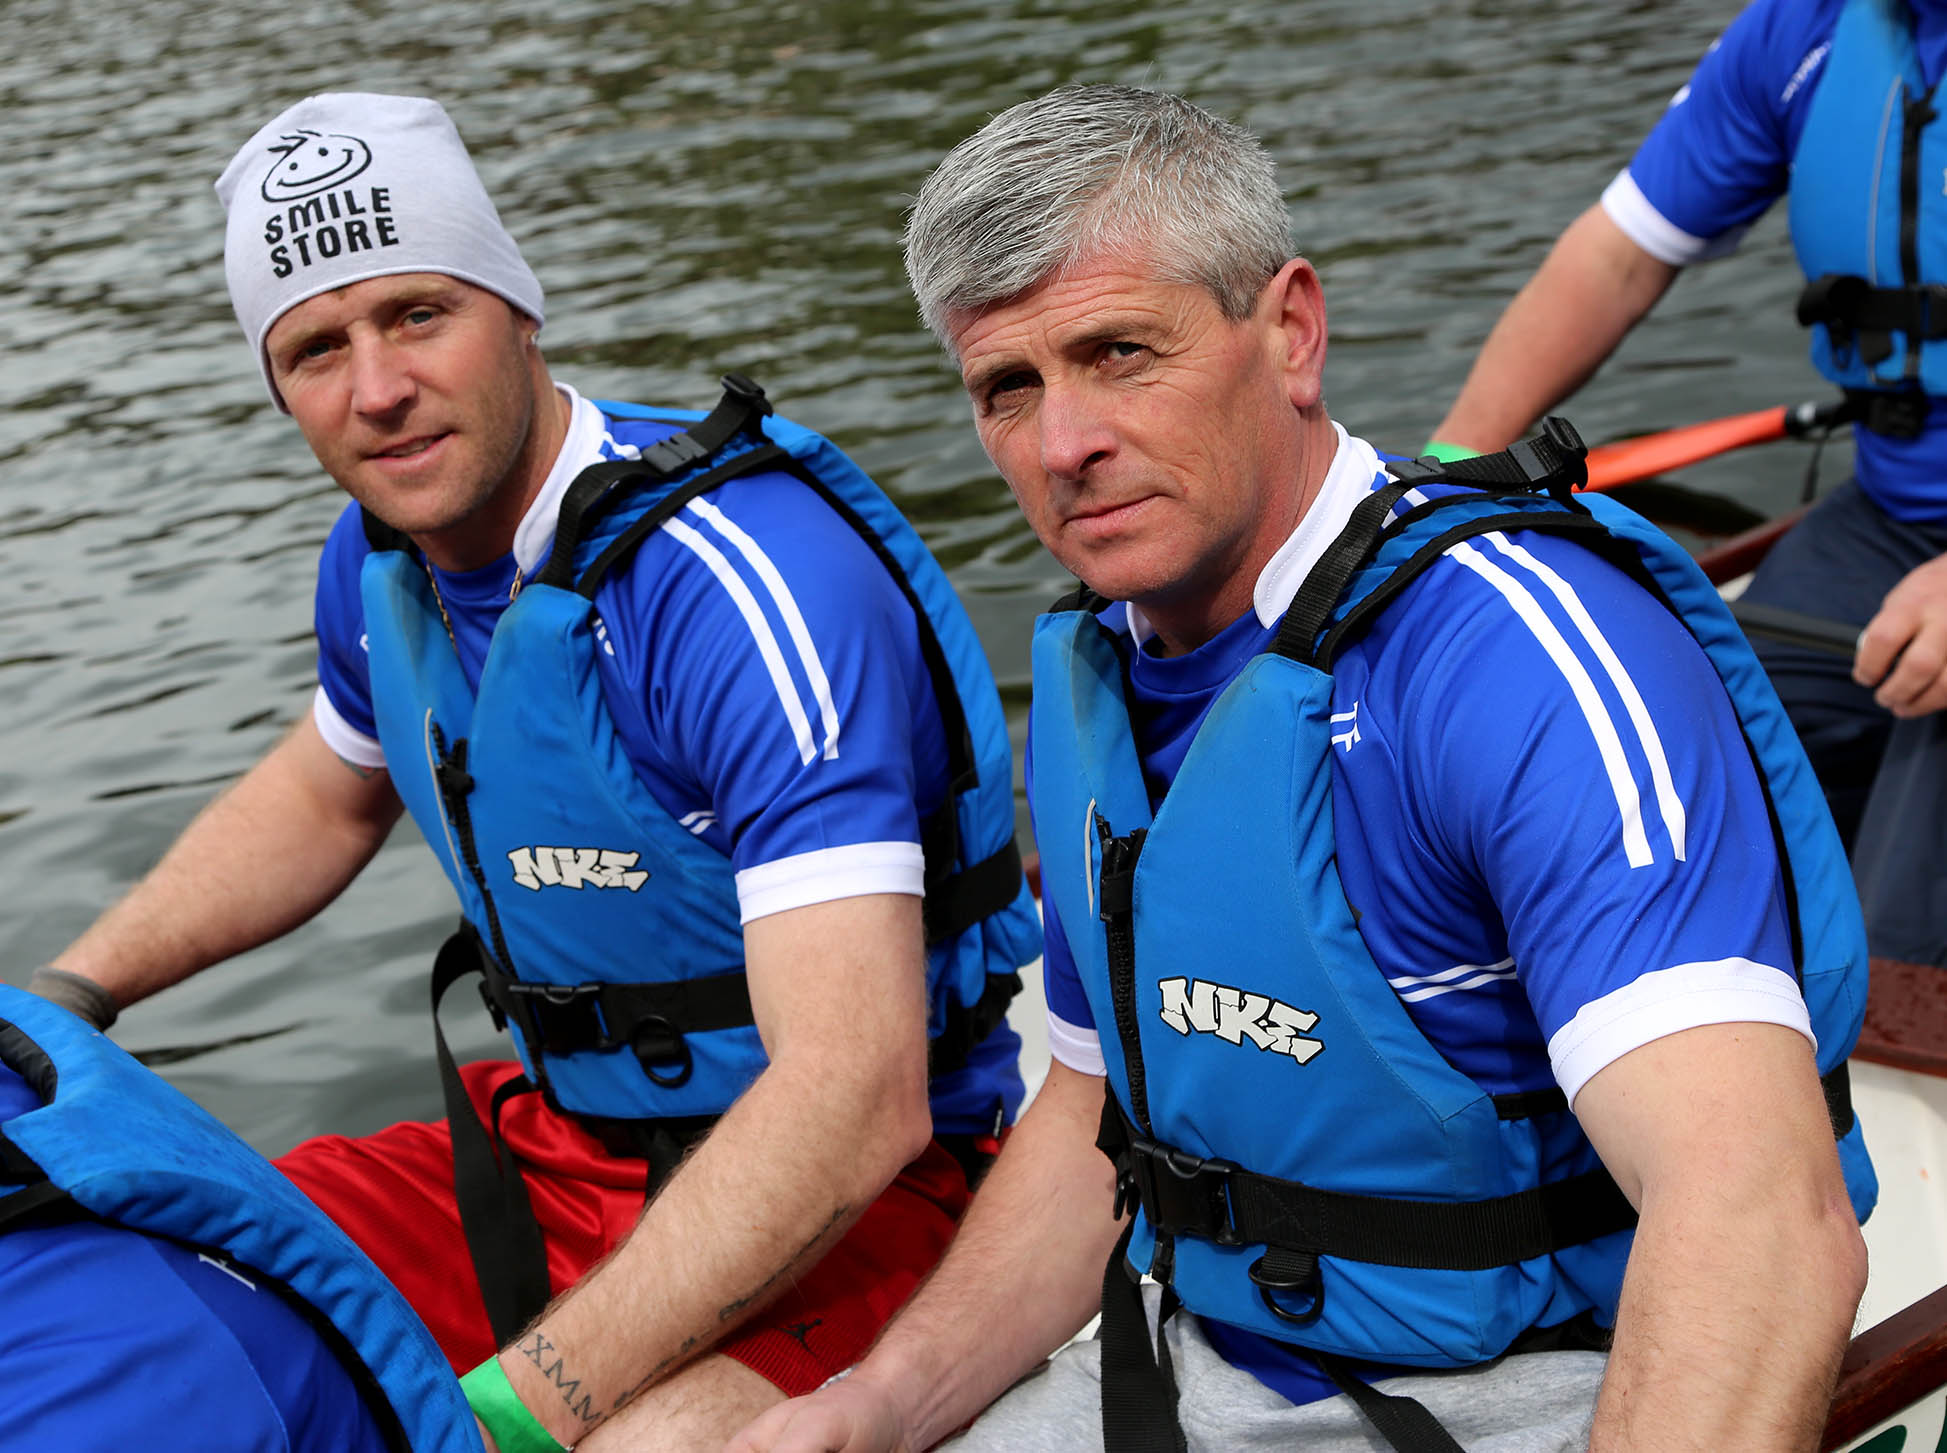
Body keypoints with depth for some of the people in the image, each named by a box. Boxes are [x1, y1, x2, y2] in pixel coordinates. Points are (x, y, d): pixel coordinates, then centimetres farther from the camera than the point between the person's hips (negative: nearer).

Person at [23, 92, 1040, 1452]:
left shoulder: (751, 580, -27)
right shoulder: (383, 554, 0)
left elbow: (856, 1097, -35)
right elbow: (326, 793, 25)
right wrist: (55, 1001, 14)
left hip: (869, 1187, -7)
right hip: (563, 1139, 7)